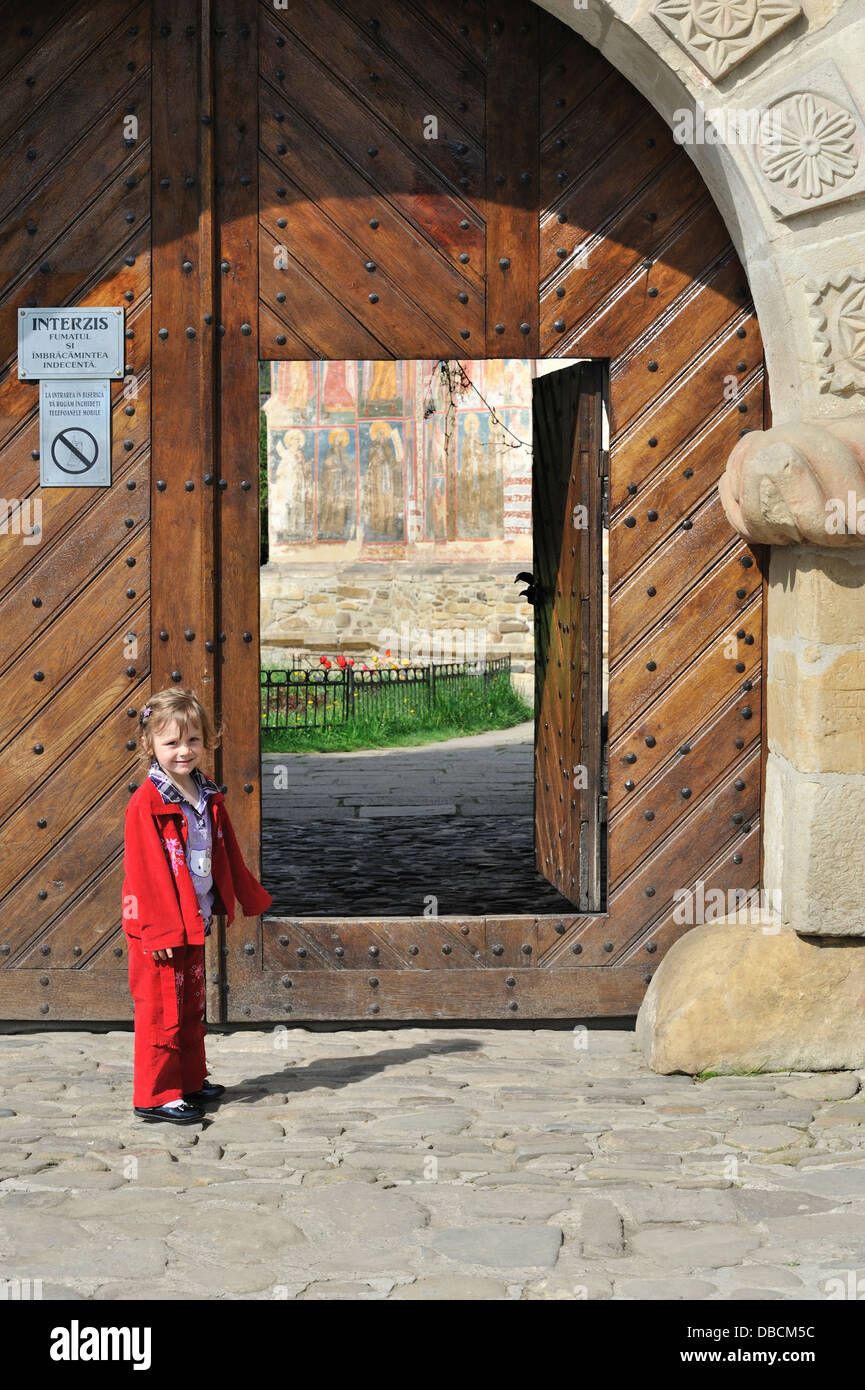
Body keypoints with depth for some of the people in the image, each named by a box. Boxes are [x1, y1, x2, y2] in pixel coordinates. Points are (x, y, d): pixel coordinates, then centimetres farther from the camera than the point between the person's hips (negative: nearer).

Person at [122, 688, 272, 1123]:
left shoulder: (209, 798, 7)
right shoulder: (147, 802, -16)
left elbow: (227, 855, 20)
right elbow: (145, 869, -18)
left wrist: (253, 897, 25)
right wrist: (159, 930, -20)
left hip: (193, 920, 8)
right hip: (158, 925, -8)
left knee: (192, 1005, 17)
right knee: (161, 1008, -2)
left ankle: (190, 1081, 29)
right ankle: (155, 1095, 5)